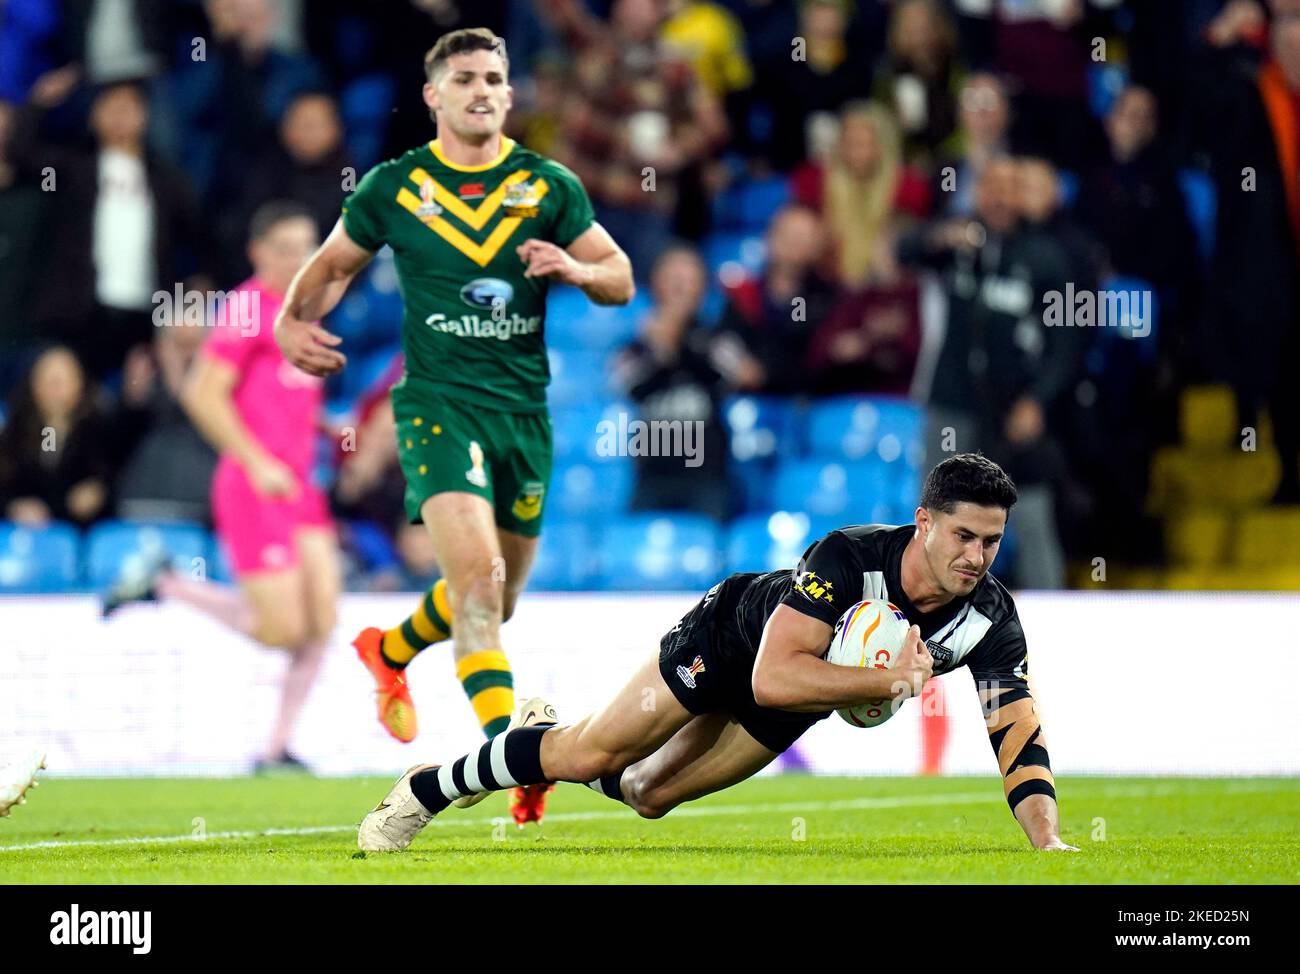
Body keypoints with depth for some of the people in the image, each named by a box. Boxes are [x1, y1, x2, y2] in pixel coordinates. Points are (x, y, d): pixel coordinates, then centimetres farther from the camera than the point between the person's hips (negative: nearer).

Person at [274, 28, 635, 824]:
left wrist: (576, 268, -16)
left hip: (525, 409, 4)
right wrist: (294, 322, -3)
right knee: (477, 574, -23)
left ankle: (390, 652, 47)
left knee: (496, 598, 16)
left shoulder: (550, 187, 4)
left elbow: (621, 280, 6)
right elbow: (334, 263, 16)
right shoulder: (391, 188, 1)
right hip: (438, 400, -3)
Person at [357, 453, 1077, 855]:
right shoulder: (847, 558, -40)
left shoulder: (991, 621, -29)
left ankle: (552, 749, 45)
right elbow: (772, 677, -45)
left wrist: (1047, 840, -47)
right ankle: (425, 791, 20)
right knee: (589, 757, -2)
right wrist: (887, 680, -48)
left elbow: (1019, 734, -32)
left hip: (798, 708, 4)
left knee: (647, 794, 12)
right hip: (732, 636, -4)